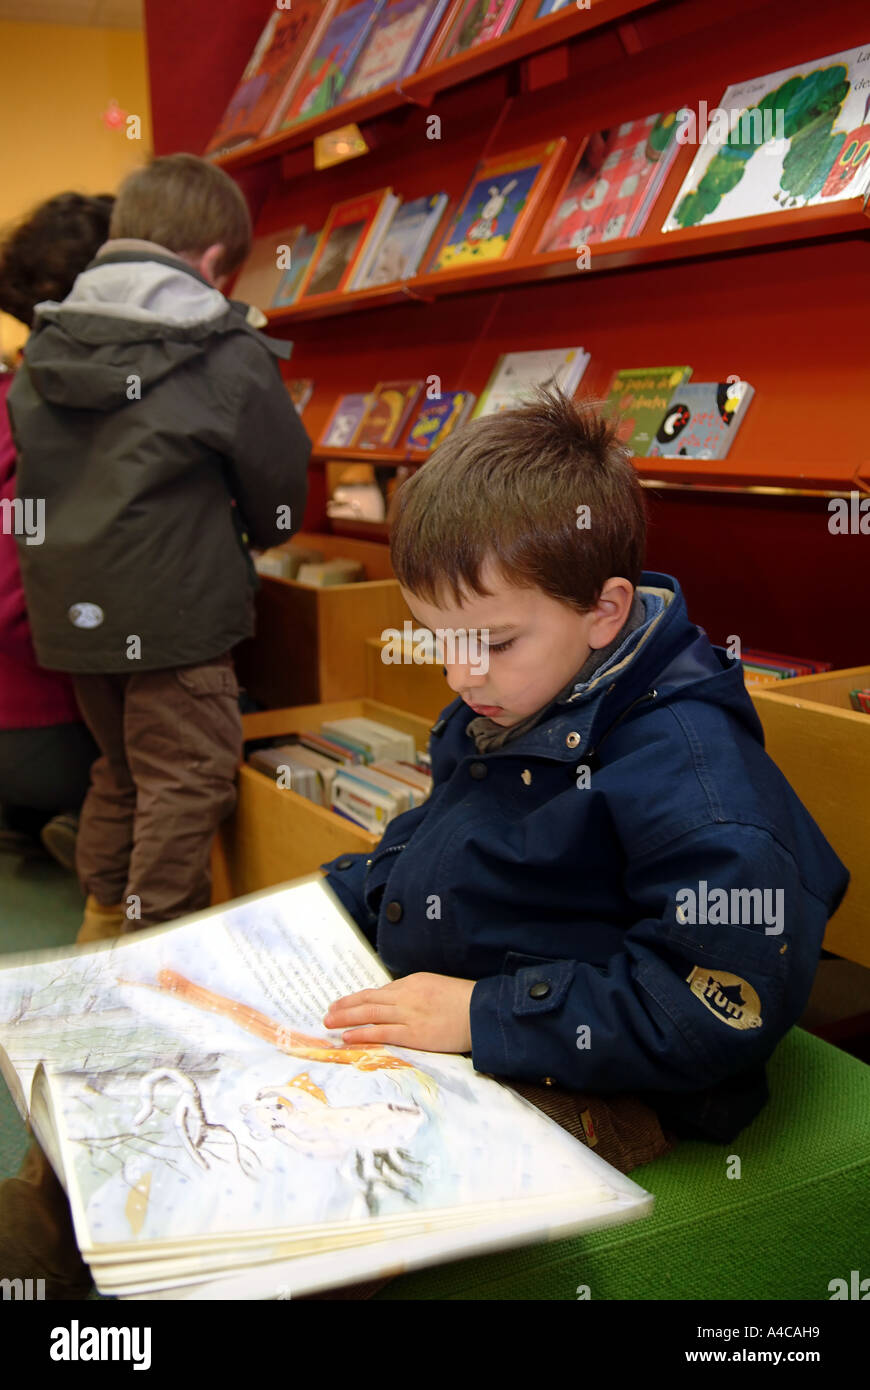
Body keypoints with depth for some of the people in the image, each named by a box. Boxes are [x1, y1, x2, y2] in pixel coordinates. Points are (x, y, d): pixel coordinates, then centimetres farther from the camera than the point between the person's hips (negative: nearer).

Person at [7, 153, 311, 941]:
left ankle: (104, 916, 33)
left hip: (71, 610, 7)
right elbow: (280, 496, -1)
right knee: (187, 784, 3)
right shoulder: (232, 355, -9)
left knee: (118, 768, 22)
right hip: (177, 610, -7)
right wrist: (245, 531, 20)